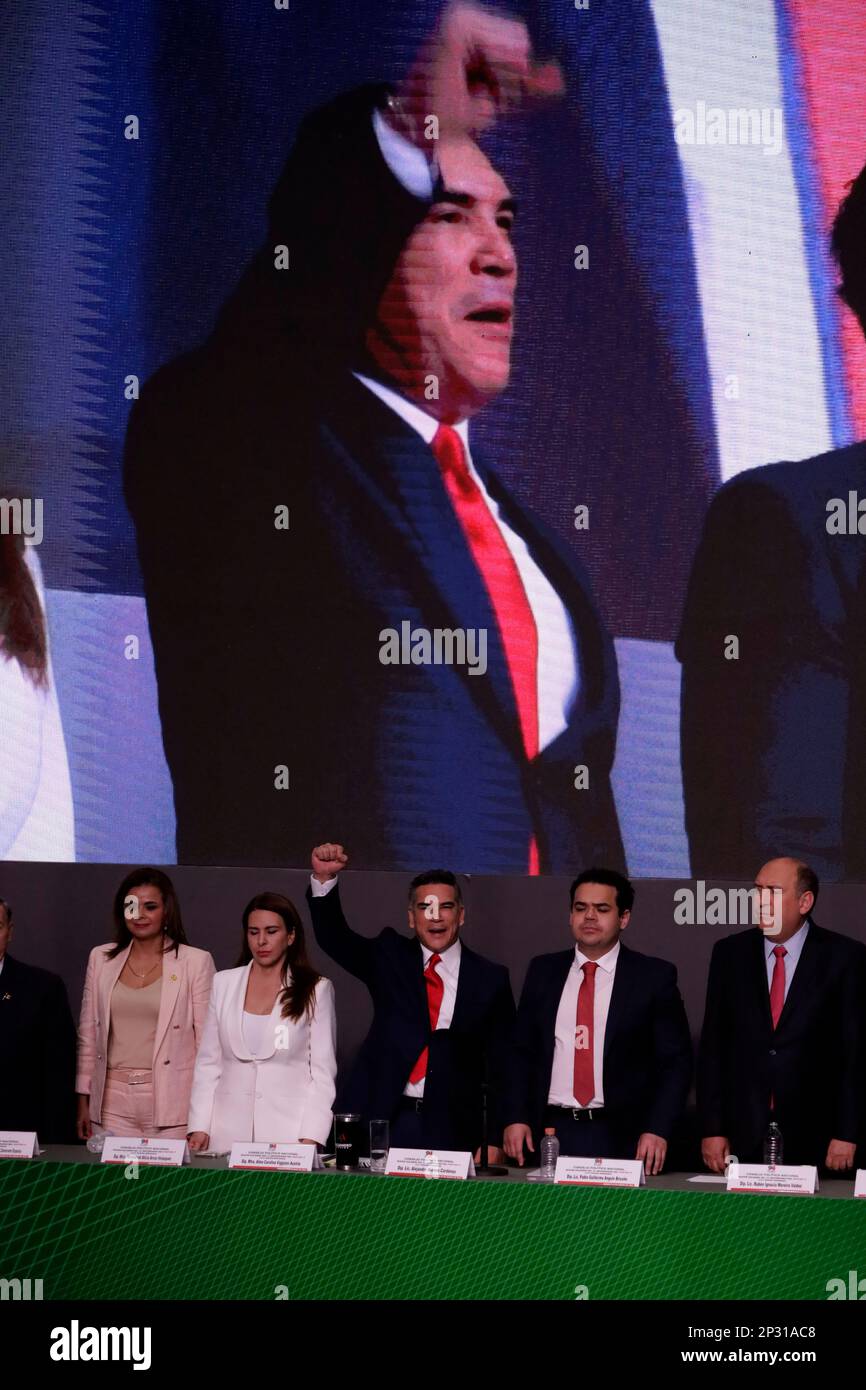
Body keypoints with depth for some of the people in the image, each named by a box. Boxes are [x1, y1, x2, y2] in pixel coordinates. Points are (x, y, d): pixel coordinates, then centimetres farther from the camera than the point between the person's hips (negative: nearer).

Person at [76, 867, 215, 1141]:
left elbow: (207, 1042, -1)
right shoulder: (101, 959, 11)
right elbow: (88, 1034, 15)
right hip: (112, 1103, 3)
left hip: (170, 1106, -3)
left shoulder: (196, 962, 0)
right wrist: (83, 1101, 11)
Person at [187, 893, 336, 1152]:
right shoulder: (224, 983, 10)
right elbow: (208, 1062, 11)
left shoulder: (316, 990, 2)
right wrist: (199, 1128, 3)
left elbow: (323, 1071, 0)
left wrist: (310, 1139, -9)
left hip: (289, 1131, -2)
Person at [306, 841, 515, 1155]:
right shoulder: (390, 957, 11)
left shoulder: (490, 979, 5)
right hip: (380, 1118, 1)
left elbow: (500, 1065, 5)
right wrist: (323, 879, -18)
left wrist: (493, 1141, -1)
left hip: (450, 1129, -1)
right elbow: (333, 937, -1)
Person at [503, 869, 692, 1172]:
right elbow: (522, 1052, 13)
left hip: (621, 1139, -2)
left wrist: (657, 1130, -10)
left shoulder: (655, 976, 1)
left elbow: (676, 1061, 0)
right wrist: (516, 1118, 0)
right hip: (551, 1132, 3)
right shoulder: (542, 972, 11)